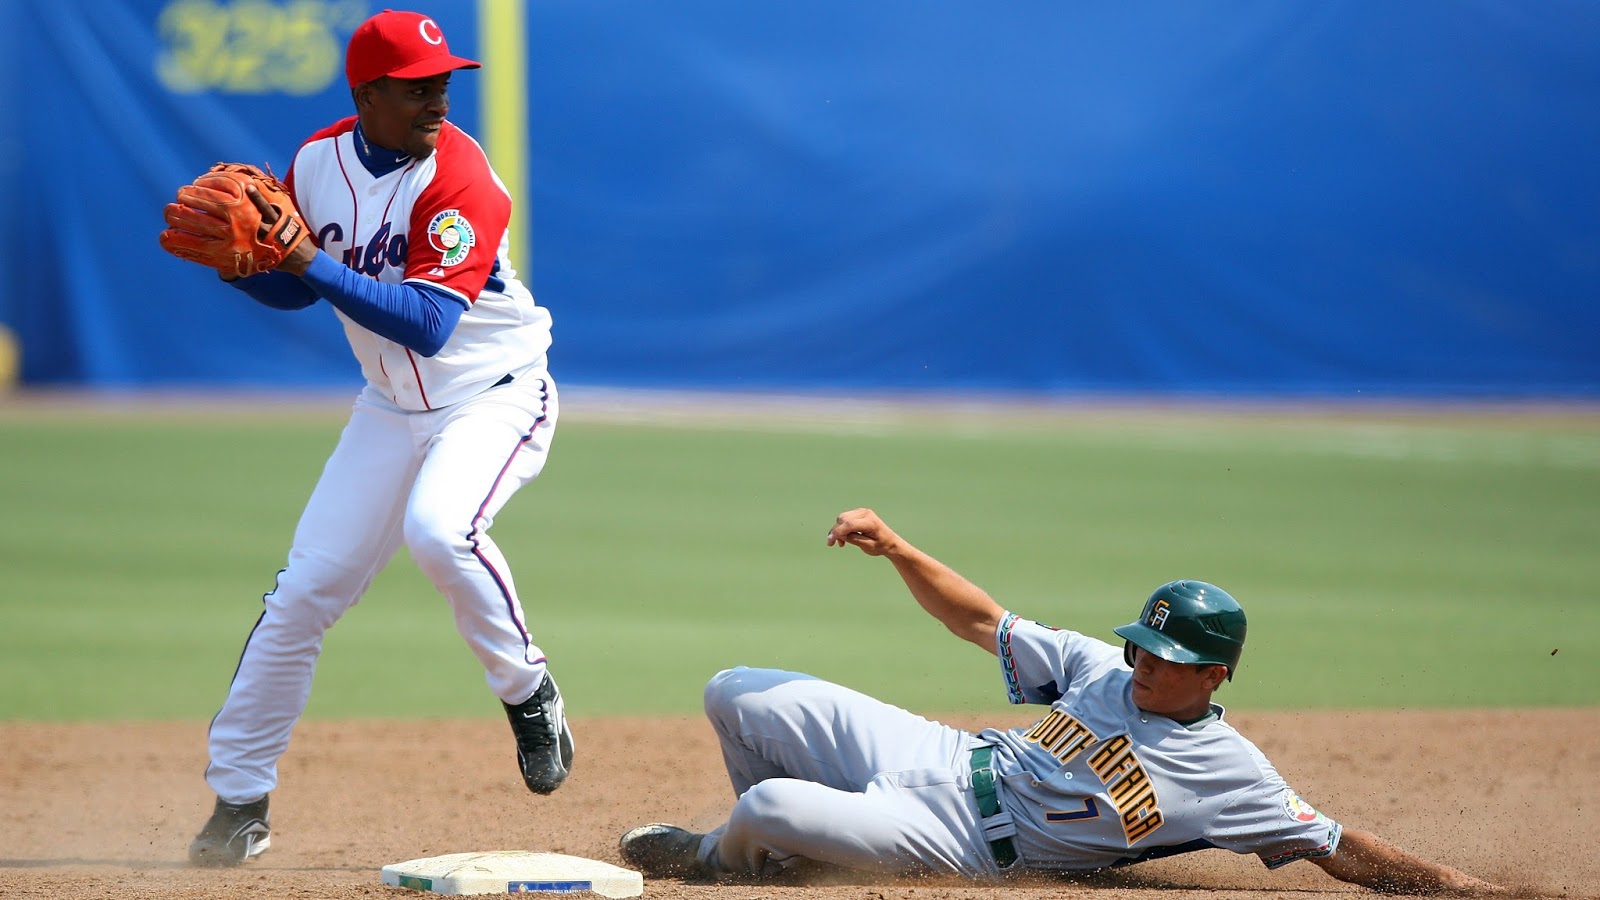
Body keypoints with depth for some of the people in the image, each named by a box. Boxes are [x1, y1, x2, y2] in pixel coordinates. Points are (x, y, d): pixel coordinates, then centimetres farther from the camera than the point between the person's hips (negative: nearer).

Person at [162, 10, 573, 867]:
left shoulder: (458, 177, -24)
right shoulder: (317, 163, -5)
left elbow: (427, 324, -33)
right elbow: (295, 290, 9)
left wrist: (314, 262, -39)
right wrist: (236, 262, -12)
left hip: (496, 397, -5)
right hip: (391, 408, 6)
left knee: (439, 528, -35)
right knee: (302, 591, 0)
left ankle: (528, 693, -9)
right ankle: (237, 801, 13)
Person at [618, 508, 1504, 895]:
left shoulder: (1228, 772, -13)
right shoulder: (1098, 668, 3)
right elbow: (984, 620, 11)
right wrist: (895, 548, 0)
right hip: (941, 756, 6)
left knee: (771, 806, -27)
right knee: (735, 696, 5)